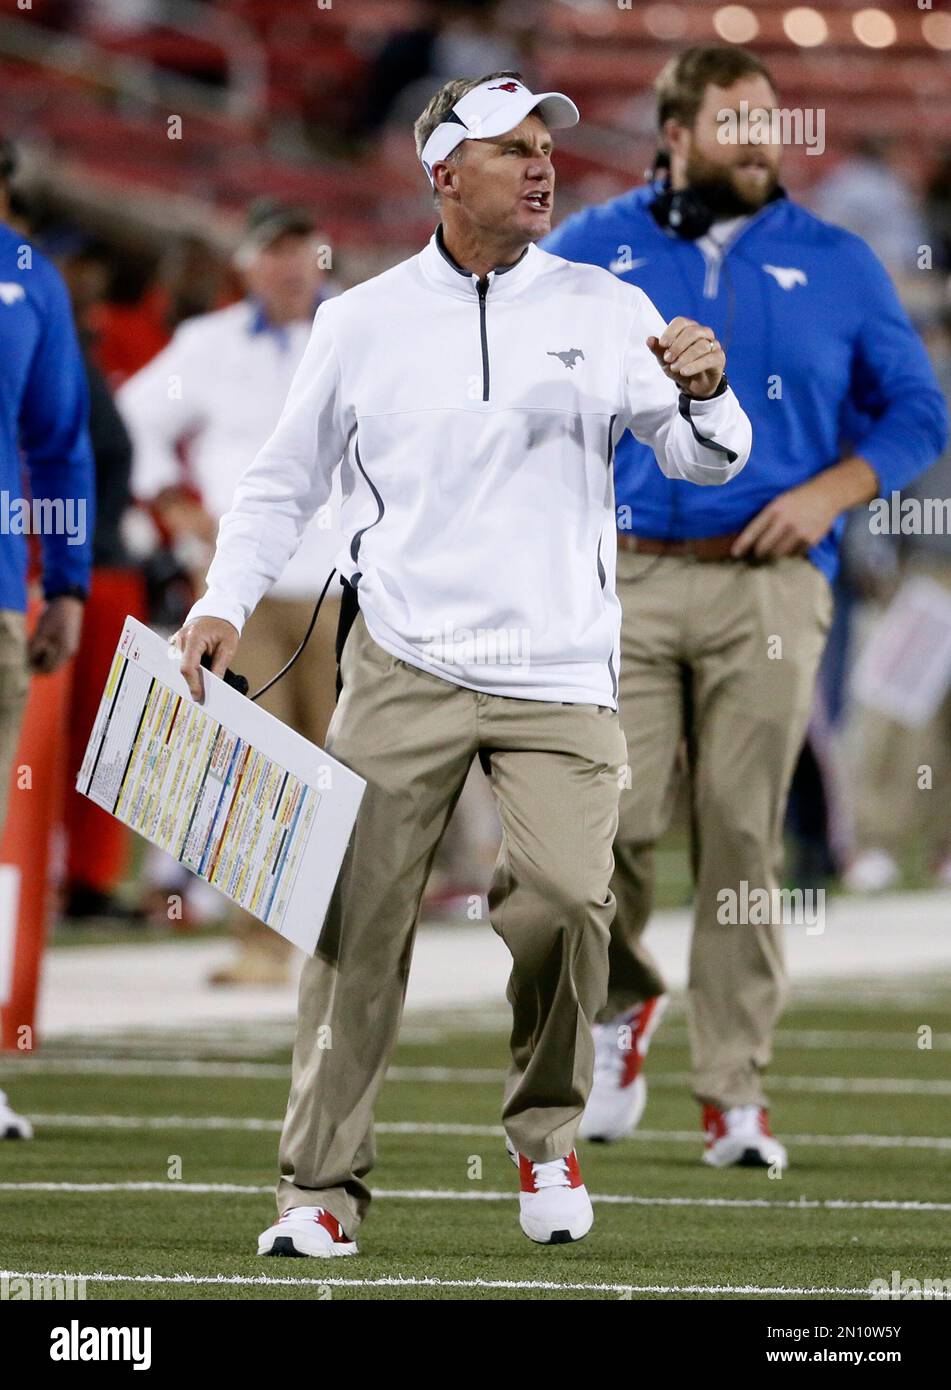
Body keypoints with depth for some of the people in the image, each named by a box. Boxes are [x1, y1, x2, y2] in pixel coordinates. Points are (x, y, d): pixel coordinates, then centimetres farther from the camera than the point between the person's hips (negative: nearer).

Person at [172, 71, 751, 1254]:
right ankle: (322, 1184, 2)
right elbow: (284, 481, 15)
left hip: (559, 678, 0)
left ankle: (546, 1134, 9)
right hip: (401, 668, 0)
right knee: (359, 916, -5)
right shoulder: (361, 321, 7)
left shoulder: (605, 311, 6)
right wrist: (225, 602, 1)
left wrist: (704, 394, -21)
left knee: (566, 898, -16)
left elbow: (705, 460, 1)